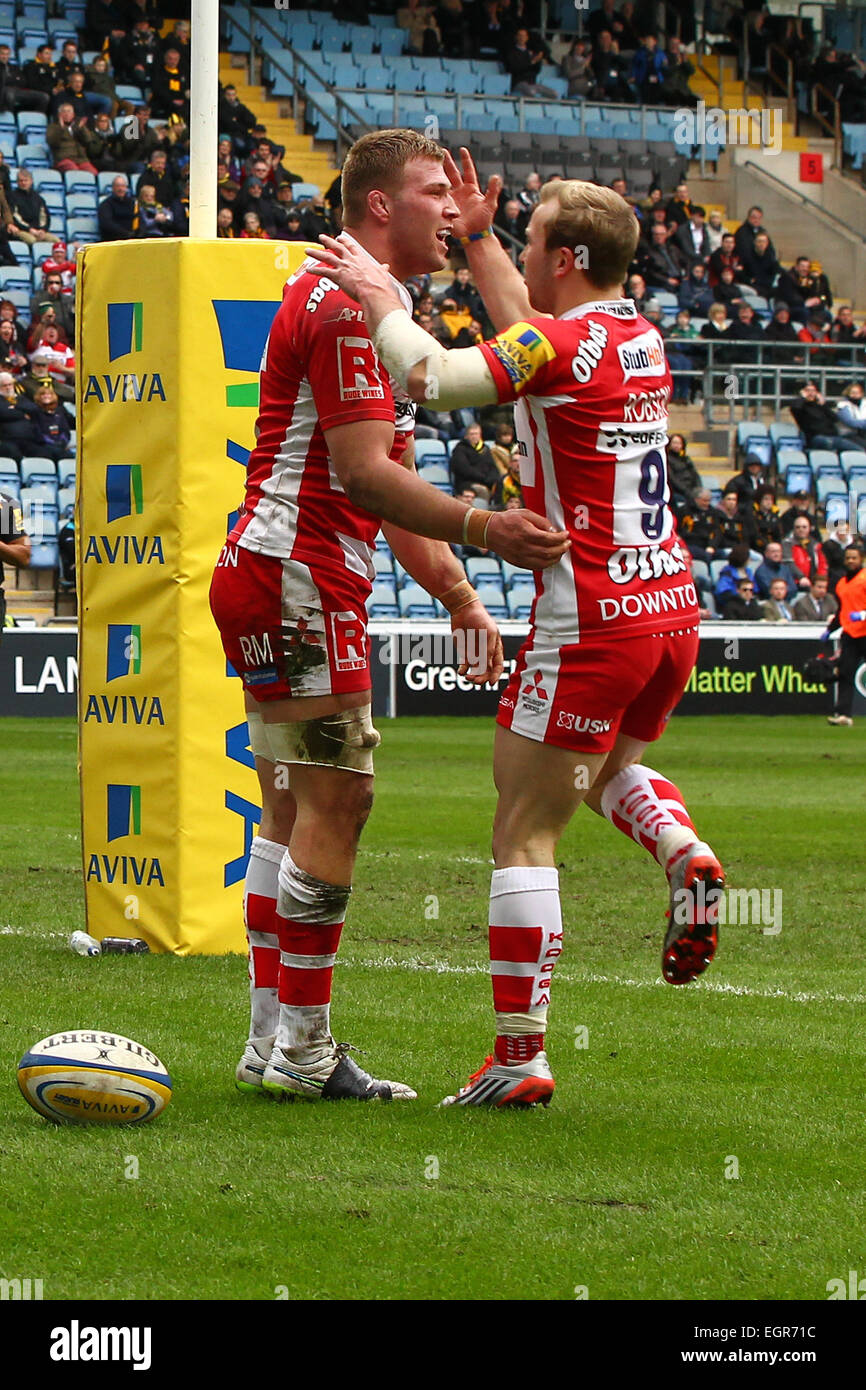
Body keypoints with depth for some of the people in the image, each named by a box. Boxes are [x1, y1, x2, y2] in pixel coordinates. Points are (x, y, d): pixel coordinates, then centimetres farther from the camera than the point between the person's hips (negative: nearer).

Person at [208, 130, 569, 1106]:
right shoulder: (344, 305, -14)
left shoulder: (376, 306, 21)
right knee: (336, 803, -9)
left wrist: (457, 593, 20)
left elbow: (384, 486, 24)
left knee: (296, 810, 10)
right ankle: (299, 1050, -7)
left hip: (269, 578, 11)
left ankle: (275, 1046, 12)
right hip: (295, 577, -11)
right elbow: (364, 473, -21)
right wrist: (480, 529, -29)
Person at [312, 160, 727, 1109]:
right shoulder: (639, 337, 10)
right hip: (671, 602, 8)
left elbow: (431, 376, -25)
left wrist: (378, 297, -10)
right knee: (611, 770, 33)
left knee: (524, 834, -1)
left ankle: (518, 1055, -1)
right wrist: (477, 240, 28)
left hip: (591, 621, -8)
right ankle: (684, 854, 1)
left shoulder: (562, 344, -15)